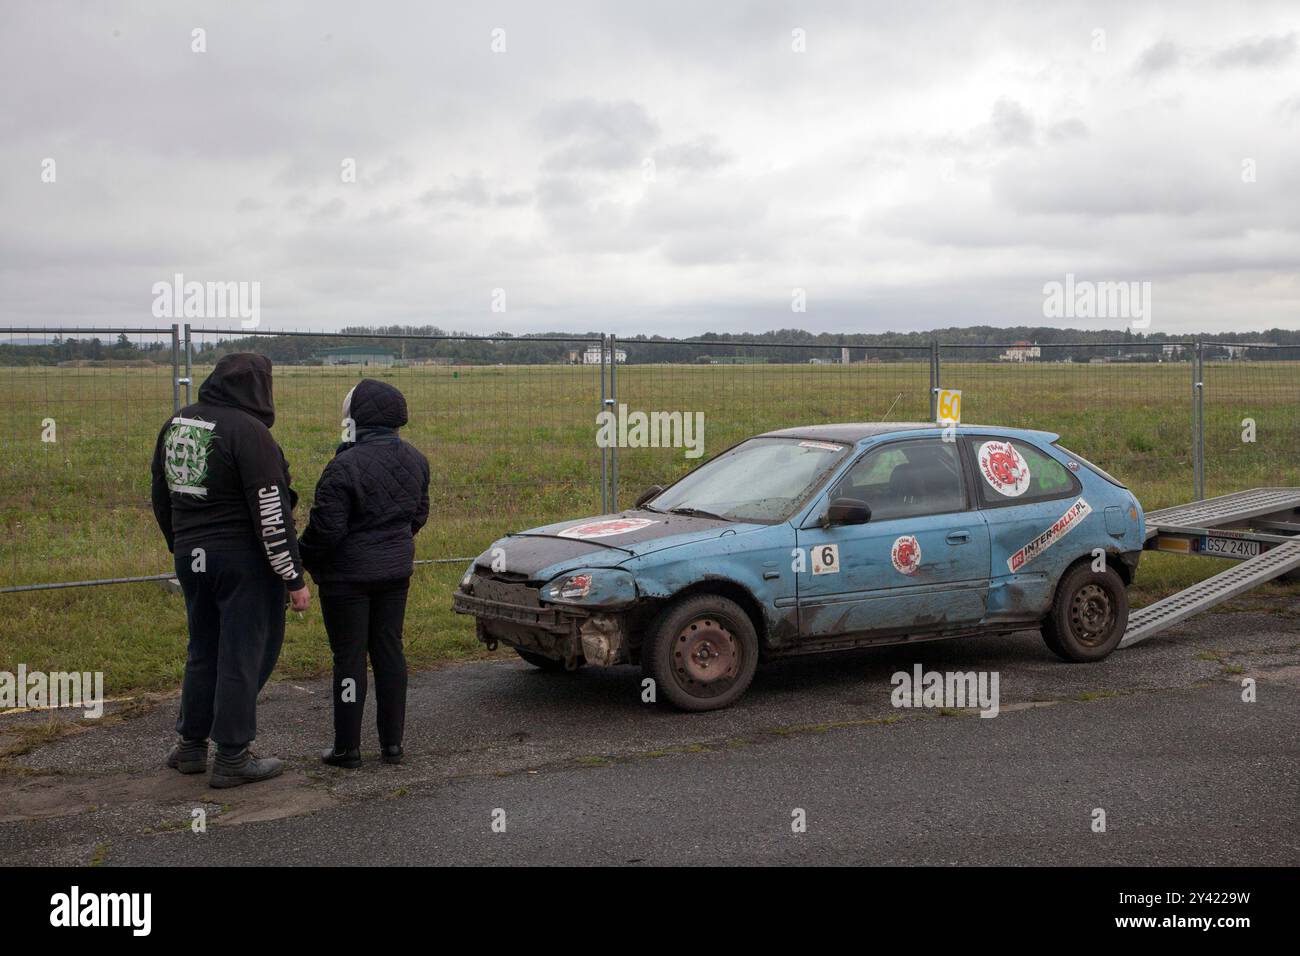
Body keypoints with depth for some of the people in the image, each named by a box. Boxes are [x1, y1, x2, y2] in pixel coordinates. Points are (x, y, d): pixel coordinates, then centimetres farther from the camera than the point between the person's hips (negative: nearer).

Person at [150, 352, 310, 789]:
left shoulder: (176, 424, 8)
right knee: (243, 654, 2)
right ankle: (231, 757, 8)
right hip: (243, 560, -7)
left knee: (204, 650, 19)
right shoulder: (248, 431, -17)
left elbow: (161, 496, 17)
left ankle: (191, 746, 28)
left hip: (191, 557, 8)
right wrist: (294, 578, -14)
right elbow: (271, 514, -19)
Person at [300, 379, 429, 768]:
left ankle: (347, 748, 9)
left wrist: (304, 561, -1)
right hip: (396, 570, 7)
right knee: (389, 650, 13)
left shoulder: (345, 466, -21)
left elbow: (326, 527, -18)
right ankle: (392, 743, 17)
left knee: (349, 656, 2)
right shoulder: (414, 460, 3)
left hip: (348, 575, -6)